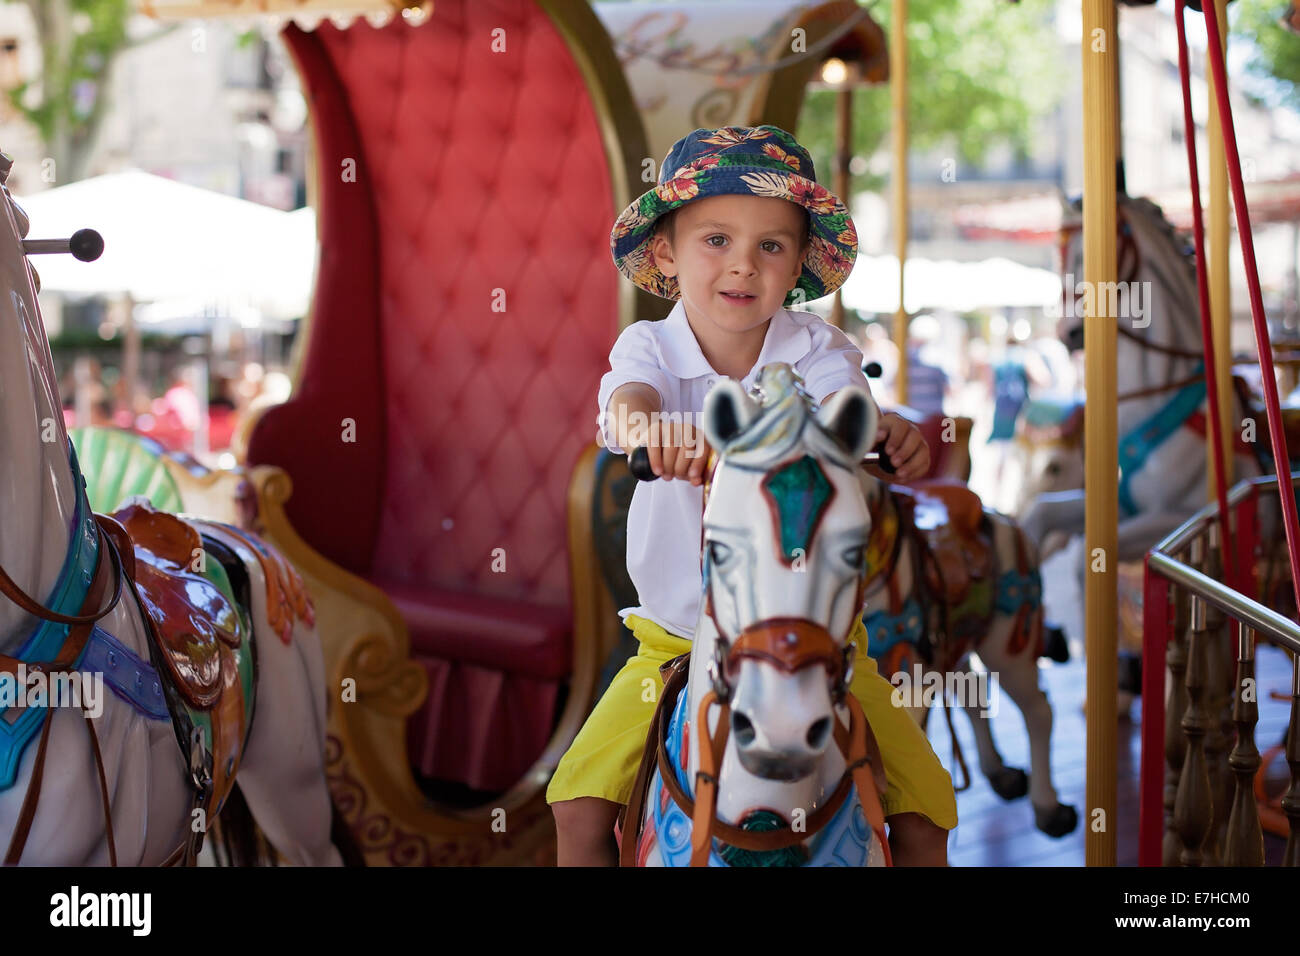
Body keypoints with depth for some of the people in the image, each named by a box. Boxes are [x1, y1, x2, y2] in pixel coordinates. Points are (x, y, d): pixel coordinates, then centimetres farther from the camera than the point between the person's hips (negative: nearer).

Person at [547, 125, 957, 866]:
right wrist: (644, 422, -52)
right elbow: (628, 397, -27)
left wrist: (882, 431, -48)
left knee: (924, 811, -6)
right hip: (677, 635, 0)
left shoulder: (817, 350, -5)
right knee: (580, 807, -9)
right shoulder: (650, 346, -6)